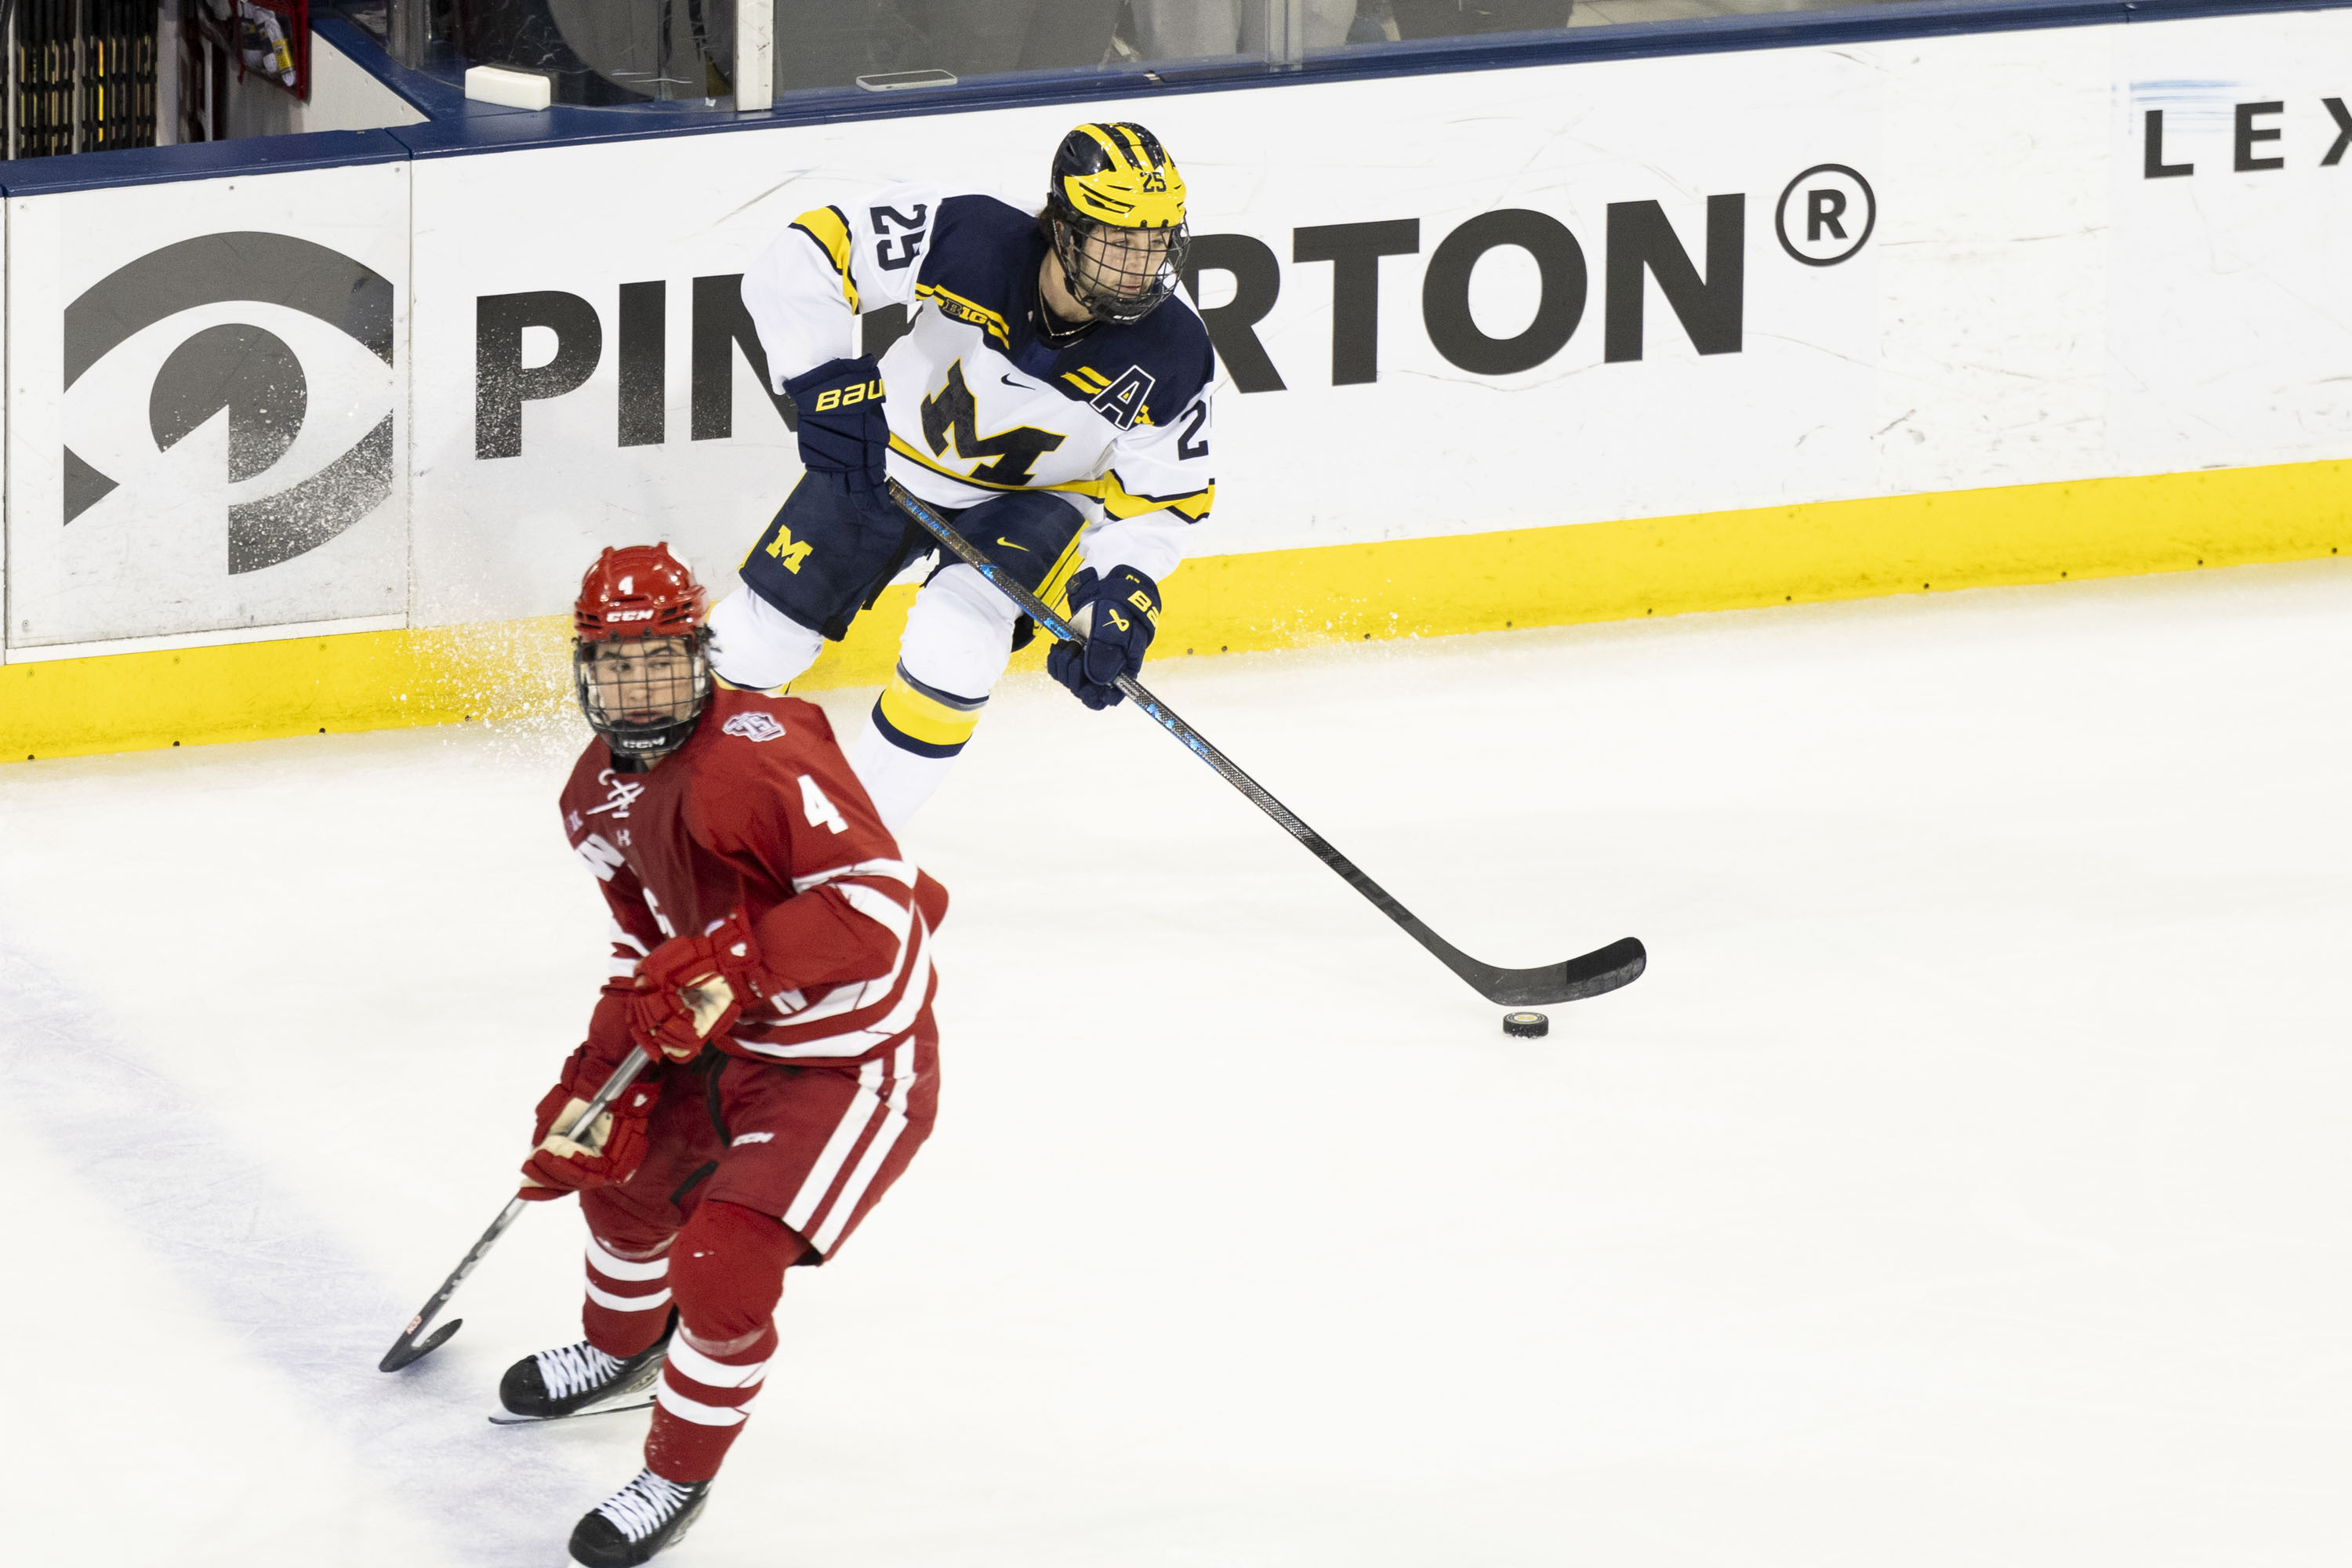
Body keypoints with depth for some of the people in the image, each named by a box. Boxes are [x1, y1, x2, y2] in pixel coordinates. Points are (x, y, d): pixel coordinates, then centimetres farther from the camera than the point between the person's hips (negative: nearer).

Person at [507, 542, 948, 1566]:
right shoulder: (599, 796, 1)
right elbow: (649, 947, 13)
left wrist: (728, 963, -41)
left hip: (849, 1059, -9)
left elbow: (877, 904, -35)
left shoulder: (755, 753, -30)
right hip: (731, 1041, 9)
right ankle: (623, 1348, 58)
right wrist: (597, 1081, 2)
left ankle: (678, 1477, 9)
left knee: (722, 1269, -17)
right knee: (623, 1169, 25)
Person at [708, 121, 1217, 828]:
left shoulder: (1171, 356, -27)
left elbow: (1158, 500, -15)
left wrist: (1115, 597, -30)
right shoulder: (973, 242, -34)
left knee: (953, 644, -26)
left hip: (1034, 497, 0)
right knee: (759, 635, 3)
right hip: (892, 455, 0)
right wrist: (823, 382, -35)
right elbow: (801, 259, -29)